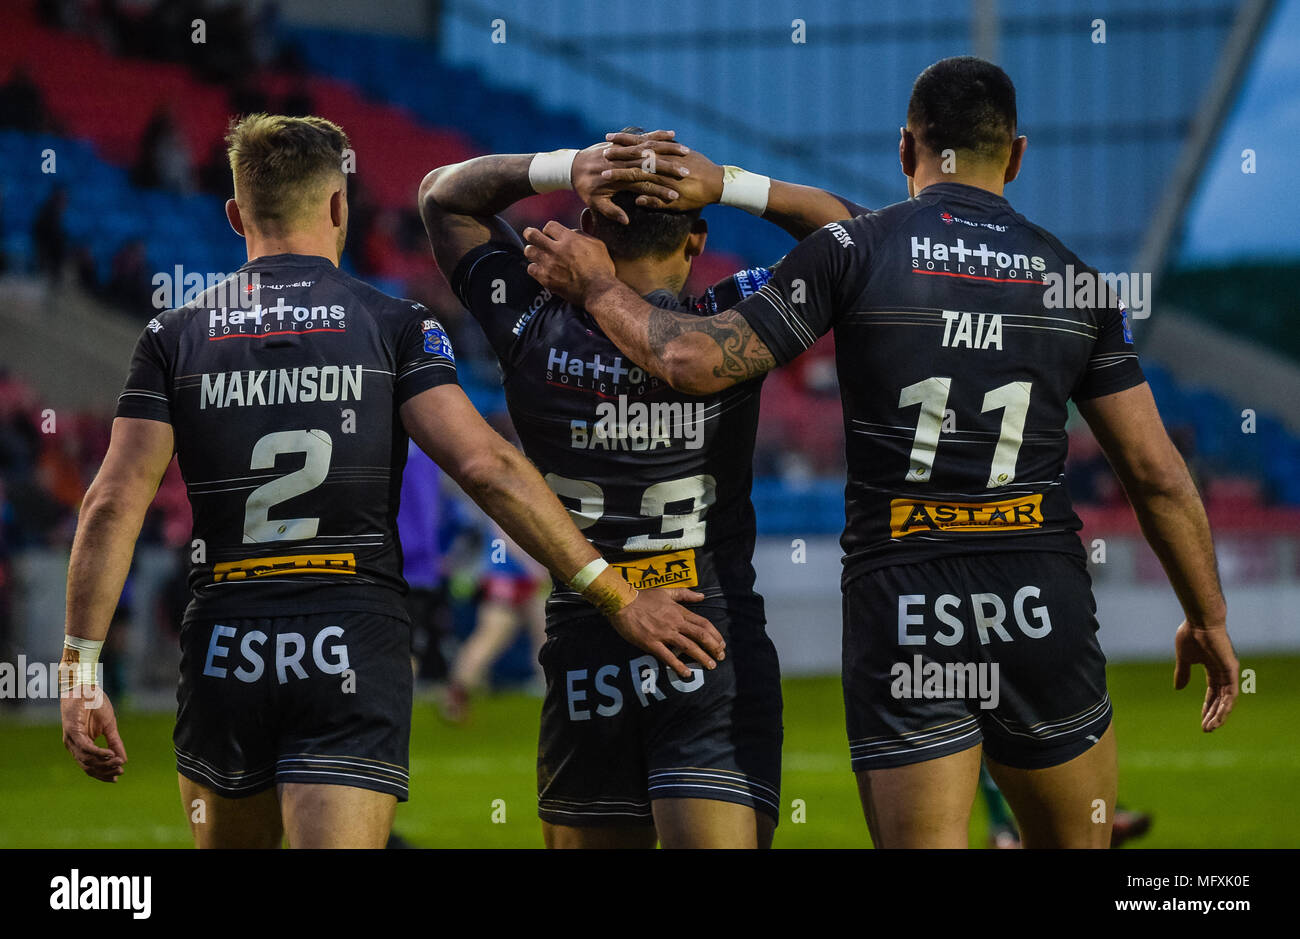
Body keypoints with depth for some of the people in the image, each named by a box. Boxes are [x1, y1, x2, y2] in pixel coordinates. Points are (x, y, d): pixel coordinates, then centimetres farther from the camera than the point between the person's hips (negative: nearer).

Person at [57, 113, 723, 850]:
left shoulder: (175, 338, 5)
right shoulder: (393, 327, 0)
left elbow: (114, 504, -3)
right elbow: (486, 466, -11)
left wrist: (82, 667, 0)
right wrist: (618, 596, -9)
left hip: (223, 651, 2)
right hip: (354, 652, -2)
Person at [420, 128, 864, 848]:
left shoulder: (536, 335, -3)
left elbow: (443, 194, 14)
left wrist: (564, 169, -2)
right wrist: (728, 186, -2)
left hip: (582, 662, 2)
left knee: (583, 847, 14)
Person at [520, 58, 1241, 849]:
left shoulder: (856, 250, 0)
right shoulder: (1071, 279, 8)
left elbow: (697, 361, -4)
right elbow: (1157, 472, 8)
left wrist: (597, 285, 13)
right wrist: (1208, 618, 19)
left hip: (902, 608, -2)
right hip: (1045, 605, 2)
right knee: (1077, 843, 15)